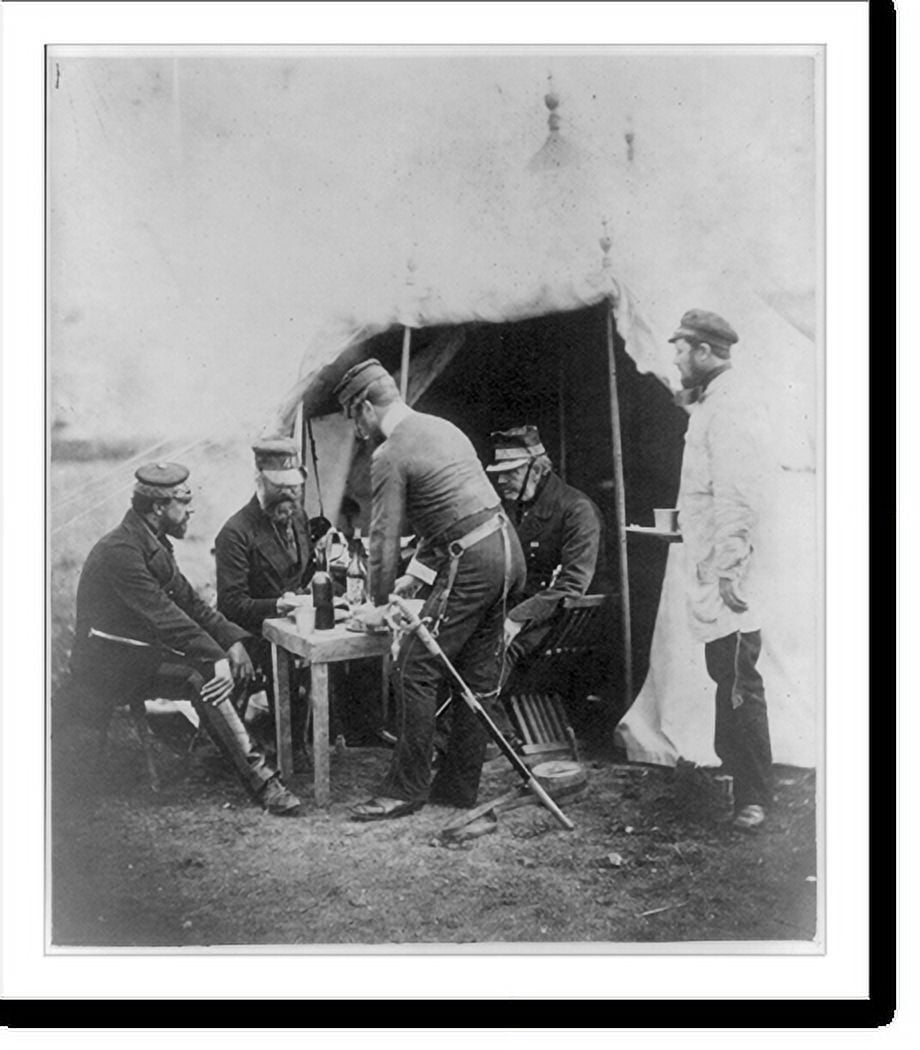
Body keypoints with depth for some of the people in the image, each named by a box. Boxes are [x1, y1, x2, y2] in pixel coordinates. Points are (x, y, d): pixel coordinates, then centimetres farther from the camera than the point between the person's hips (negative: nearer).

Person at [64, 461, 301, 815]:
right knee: (198, 675, -28)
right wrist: (215, 658, -34)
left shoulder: (154, 542, 9)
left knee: (233, 665, -12)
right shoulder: (120, 551, -22)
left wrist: (232, 639, -6)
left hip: (144, 648, 9)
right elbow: (165, 616, -30)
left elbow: (188, 600, 9)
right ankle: (258, 777, -28)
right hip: (111, 664, -9)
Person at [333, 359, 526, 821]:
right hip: (507, 548, 9)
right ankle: (459, 785, 21)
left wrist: (379, 603, 7)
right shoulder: (443, 428, 19)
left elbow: (384, 535, -6)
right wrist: (415, 575, 26)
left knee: (415, 672, -3)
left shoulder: (389, 456, -8)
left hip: (470, 564, -9)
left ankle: (406, 789, 2)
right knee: (478, 677, 13)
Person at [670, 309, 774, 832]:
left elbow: (736, 496, -24)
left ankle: (754, 795, 0)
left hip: (724, 574, -10)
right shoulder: (711, 405, 18)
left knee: (738, 683, -6)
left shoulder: (728, 410, -15)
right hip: (710, 572, 10)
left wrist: (729, 567, -27)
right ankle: (733, 765, 31)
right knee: (728, 676, 19)